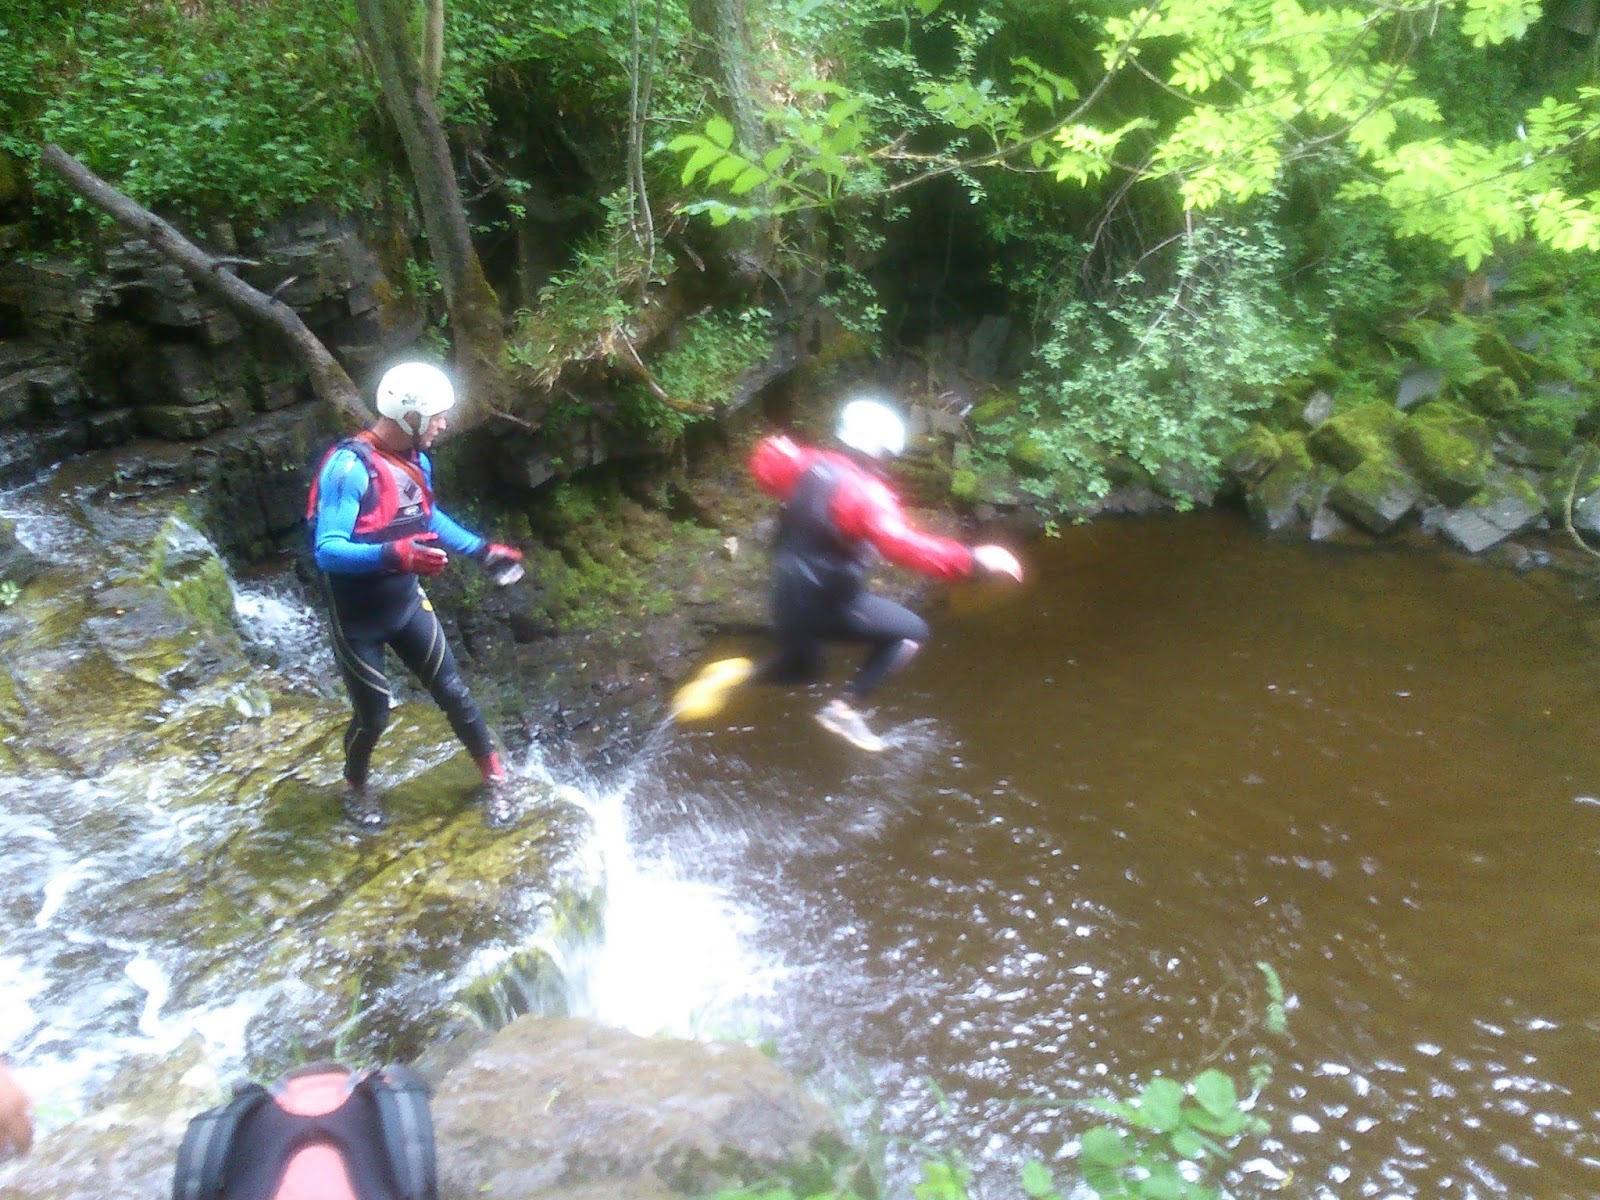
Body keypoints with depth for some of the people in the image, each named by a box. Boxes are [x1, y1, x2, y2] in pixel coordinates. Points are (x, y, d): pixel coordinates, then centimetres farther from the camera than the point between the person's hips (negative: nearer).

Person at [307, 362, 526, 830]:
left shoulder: (416, 459, -1)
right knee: (373, 715, 8)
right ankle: (355, 786, 38)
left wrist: (483, 550, 15)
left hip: (406, 604, 6)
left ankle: (495, 779, 25)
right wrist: (394, 554, -47)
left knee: (452, 692, 8)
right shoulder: (349, 467, -27)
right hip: (357, 618, -6)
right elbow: (327, 551, -33)